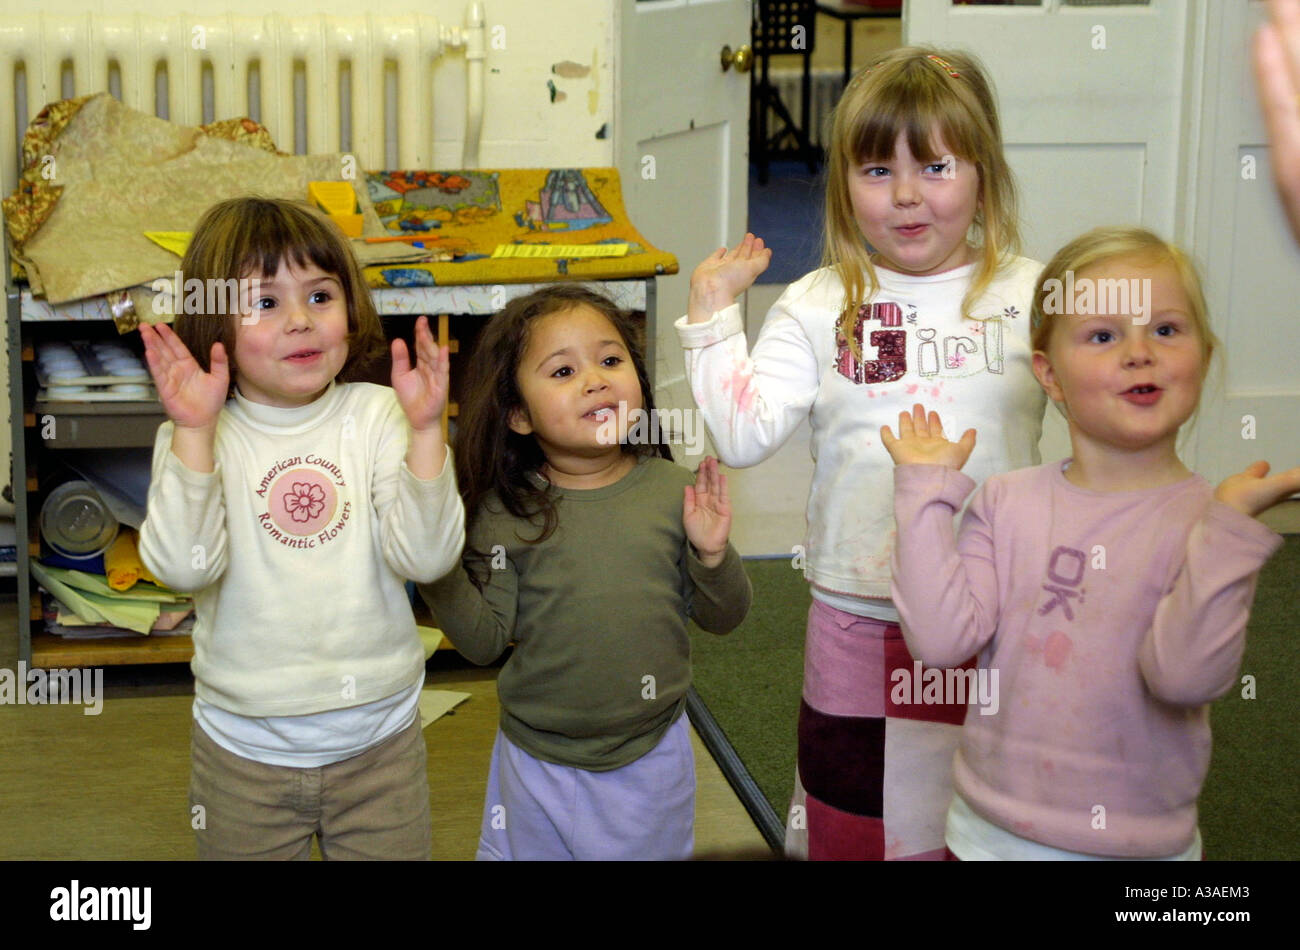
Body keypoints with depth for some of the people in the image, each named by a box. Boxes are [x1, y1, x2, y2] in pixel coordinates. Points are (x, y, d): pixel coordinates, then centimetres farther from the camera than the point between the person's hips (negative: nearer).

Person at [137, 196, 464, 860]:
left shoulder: (378, 418, -5)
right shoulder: (199, 436, -7)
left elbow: (426, 556, -14)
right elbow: (183, 566, -22)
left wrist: (425, 430, -24)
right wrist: (194, 432, -29)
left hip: (378, 738, 1)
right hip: (242, 749, -1)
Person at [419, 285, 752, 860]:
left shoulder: (675, 492, -7)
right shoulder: (505, 511, -9)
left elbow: (721, 618, 0)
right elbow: (485, 641, -9)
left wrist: (712, 554, -18)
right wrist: (439, 571, -22)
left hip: (651, 759, 1)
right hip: (536, 764, 0)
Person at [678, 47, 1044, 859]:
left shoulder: (1031, 296, -2)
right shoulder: (818, 307, 0)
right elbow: (744, 434, -8)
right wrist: (714, 310, -8)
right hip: (859, 617, 0)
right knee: (851, 827, 14)